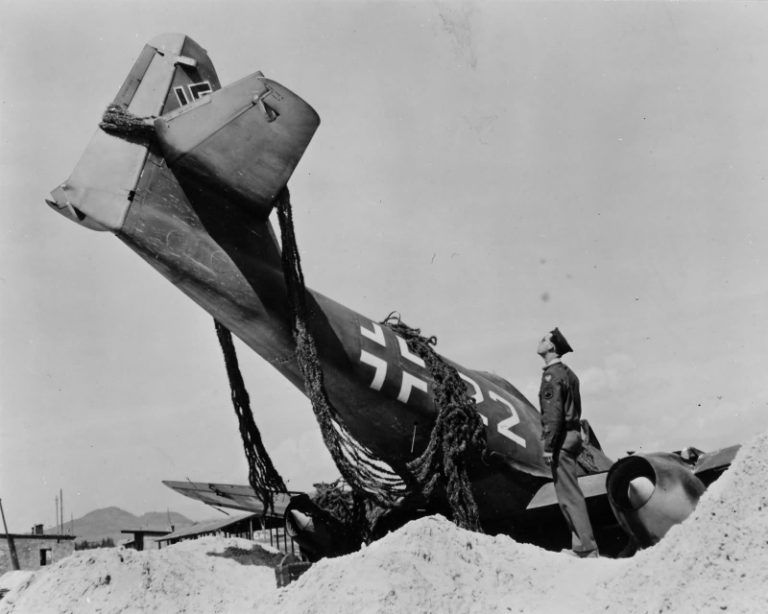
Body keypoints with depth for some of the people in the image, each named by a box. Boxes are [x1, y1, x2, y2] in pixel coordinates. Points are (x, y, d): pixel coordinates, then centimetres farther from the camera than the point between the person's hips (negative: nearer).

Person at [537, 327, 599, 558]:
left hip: (560, 438, -10)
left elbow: (554, 413, -19)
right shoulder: (568, 373, 16)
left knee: (569, 495, -8)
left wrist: (548, 447, -19)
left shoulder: (552, 375, -13)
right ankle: (580, 544, 18)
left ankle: (587, 549, -8)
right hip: (573, 435, 10)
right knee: (569, 493, 15)